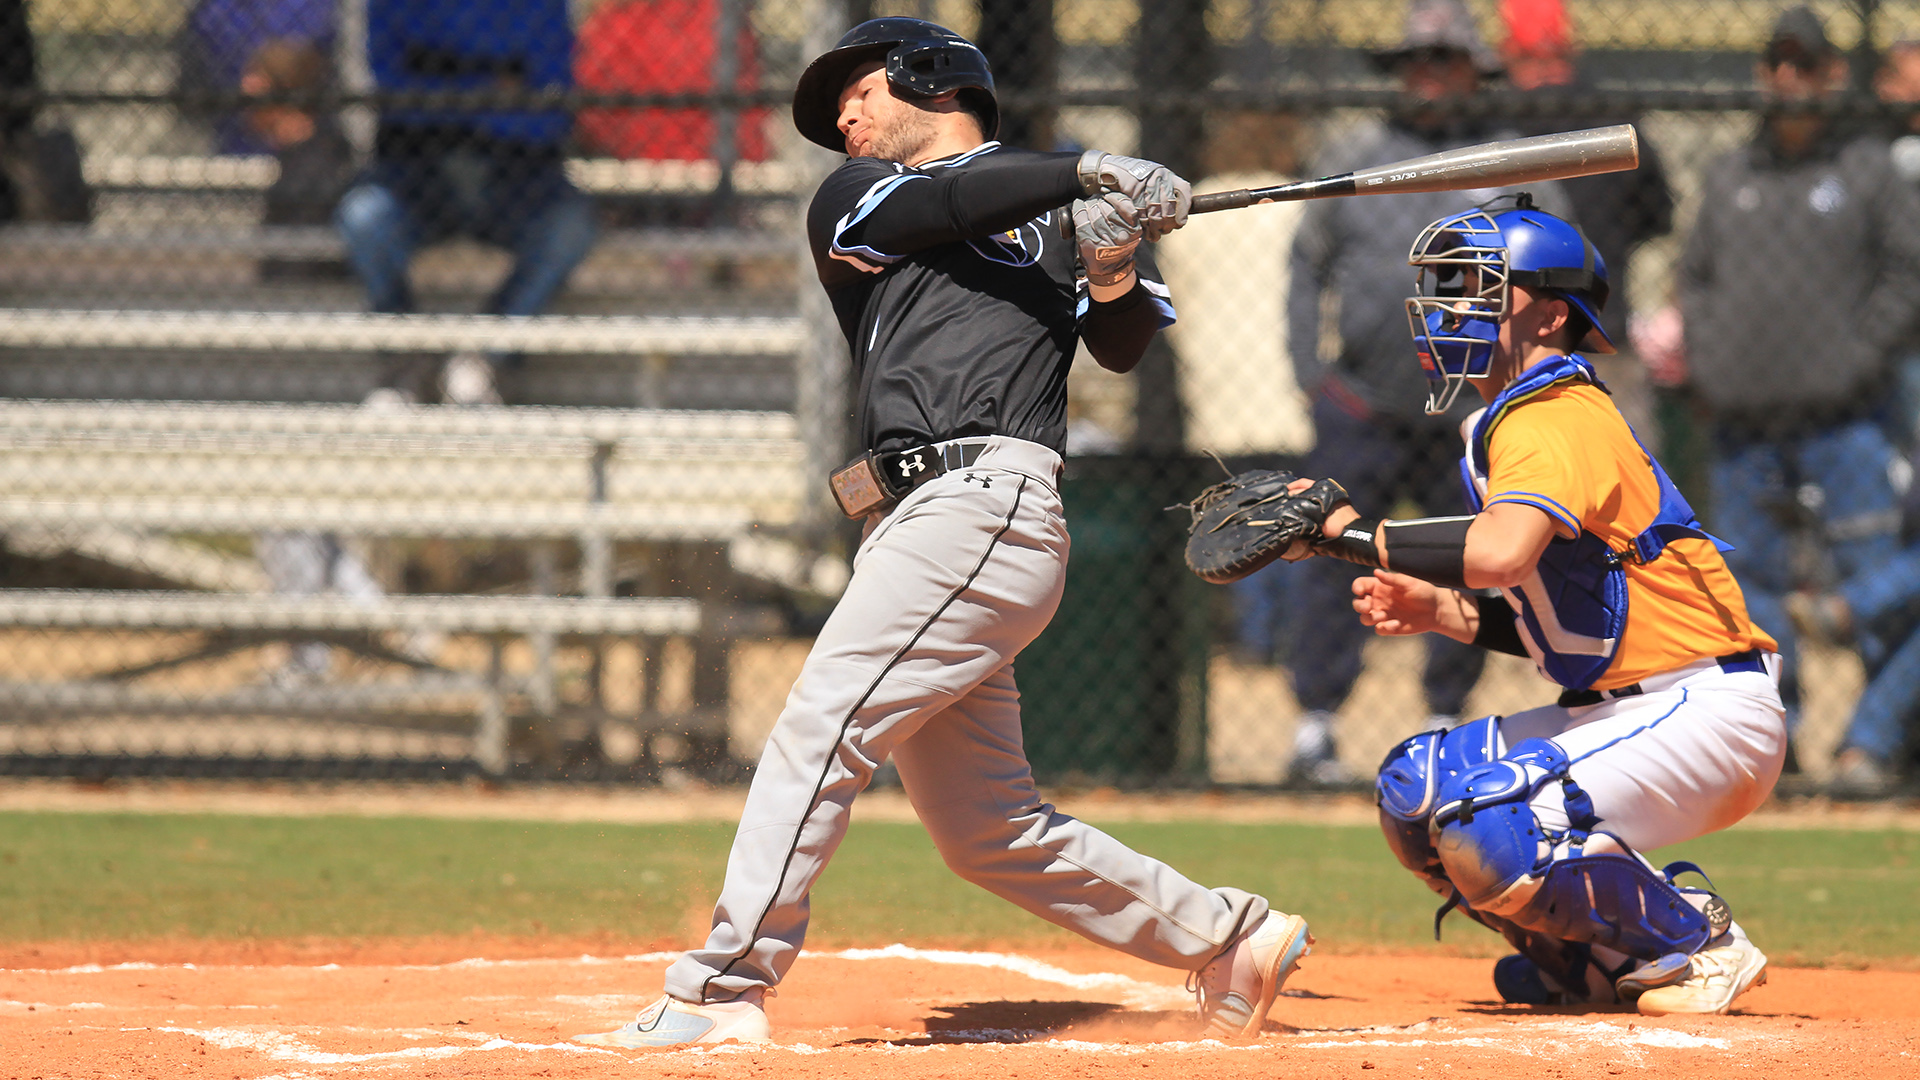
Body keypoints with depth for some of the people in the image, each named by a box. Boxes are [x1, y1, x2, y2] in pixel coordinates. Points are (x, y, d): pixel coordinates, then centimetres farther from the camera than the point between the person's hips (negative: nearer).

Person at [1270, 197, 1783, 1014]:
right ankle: (1600, 961, 14)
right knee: (1414, 793, 7)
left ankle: (1699, 944, -6)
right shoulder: (1516, 420, 18)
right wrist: (1444, 612, 4)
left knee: (1489, 836, -25)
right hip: (1622, 707, 10)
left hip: (1708, 707, -10)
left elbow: (1501, 553, -36)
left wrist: (1350, 532, -26)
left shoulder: (1549, 419, -15)